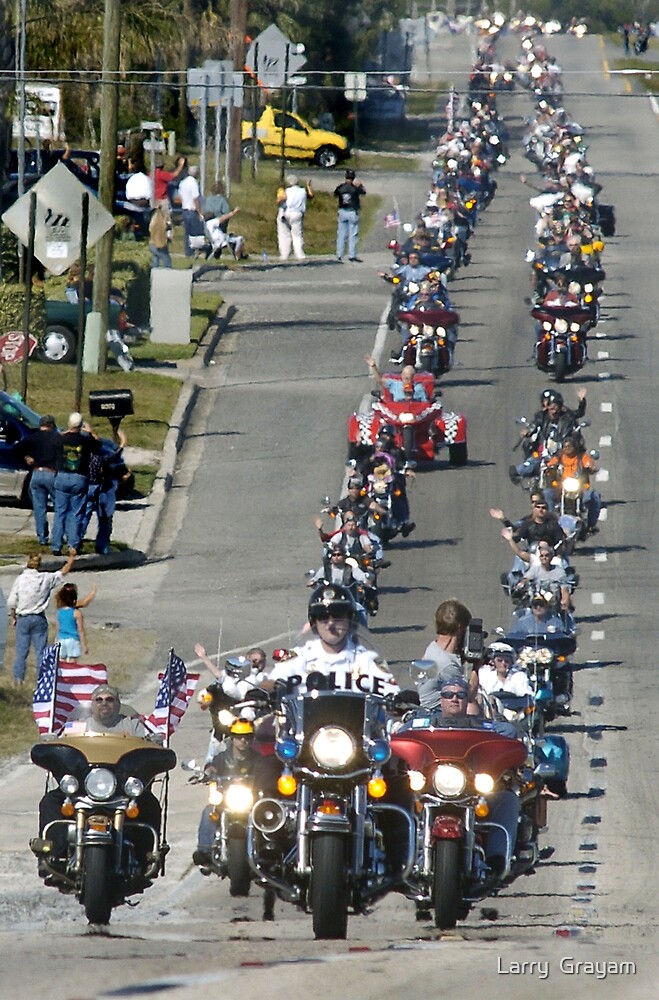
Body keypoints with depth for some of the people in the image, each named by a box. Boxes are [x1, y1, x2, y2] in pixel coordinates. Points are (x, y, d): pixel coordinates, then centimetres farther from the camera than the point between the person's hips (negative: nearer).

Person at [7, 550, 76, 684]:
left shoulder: (20, 579, -8)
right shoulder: (46, 579, -6)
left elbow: (11, 602, -5)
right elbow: (64, 572, 9)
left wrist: (13, 617, 9)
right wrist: (71, 557, 23)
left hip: (23, 618, 0)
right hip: (39, 618, 0)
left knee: (21, 650, 6)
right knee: (41, 650, 6)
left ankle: (18, 677, 5)